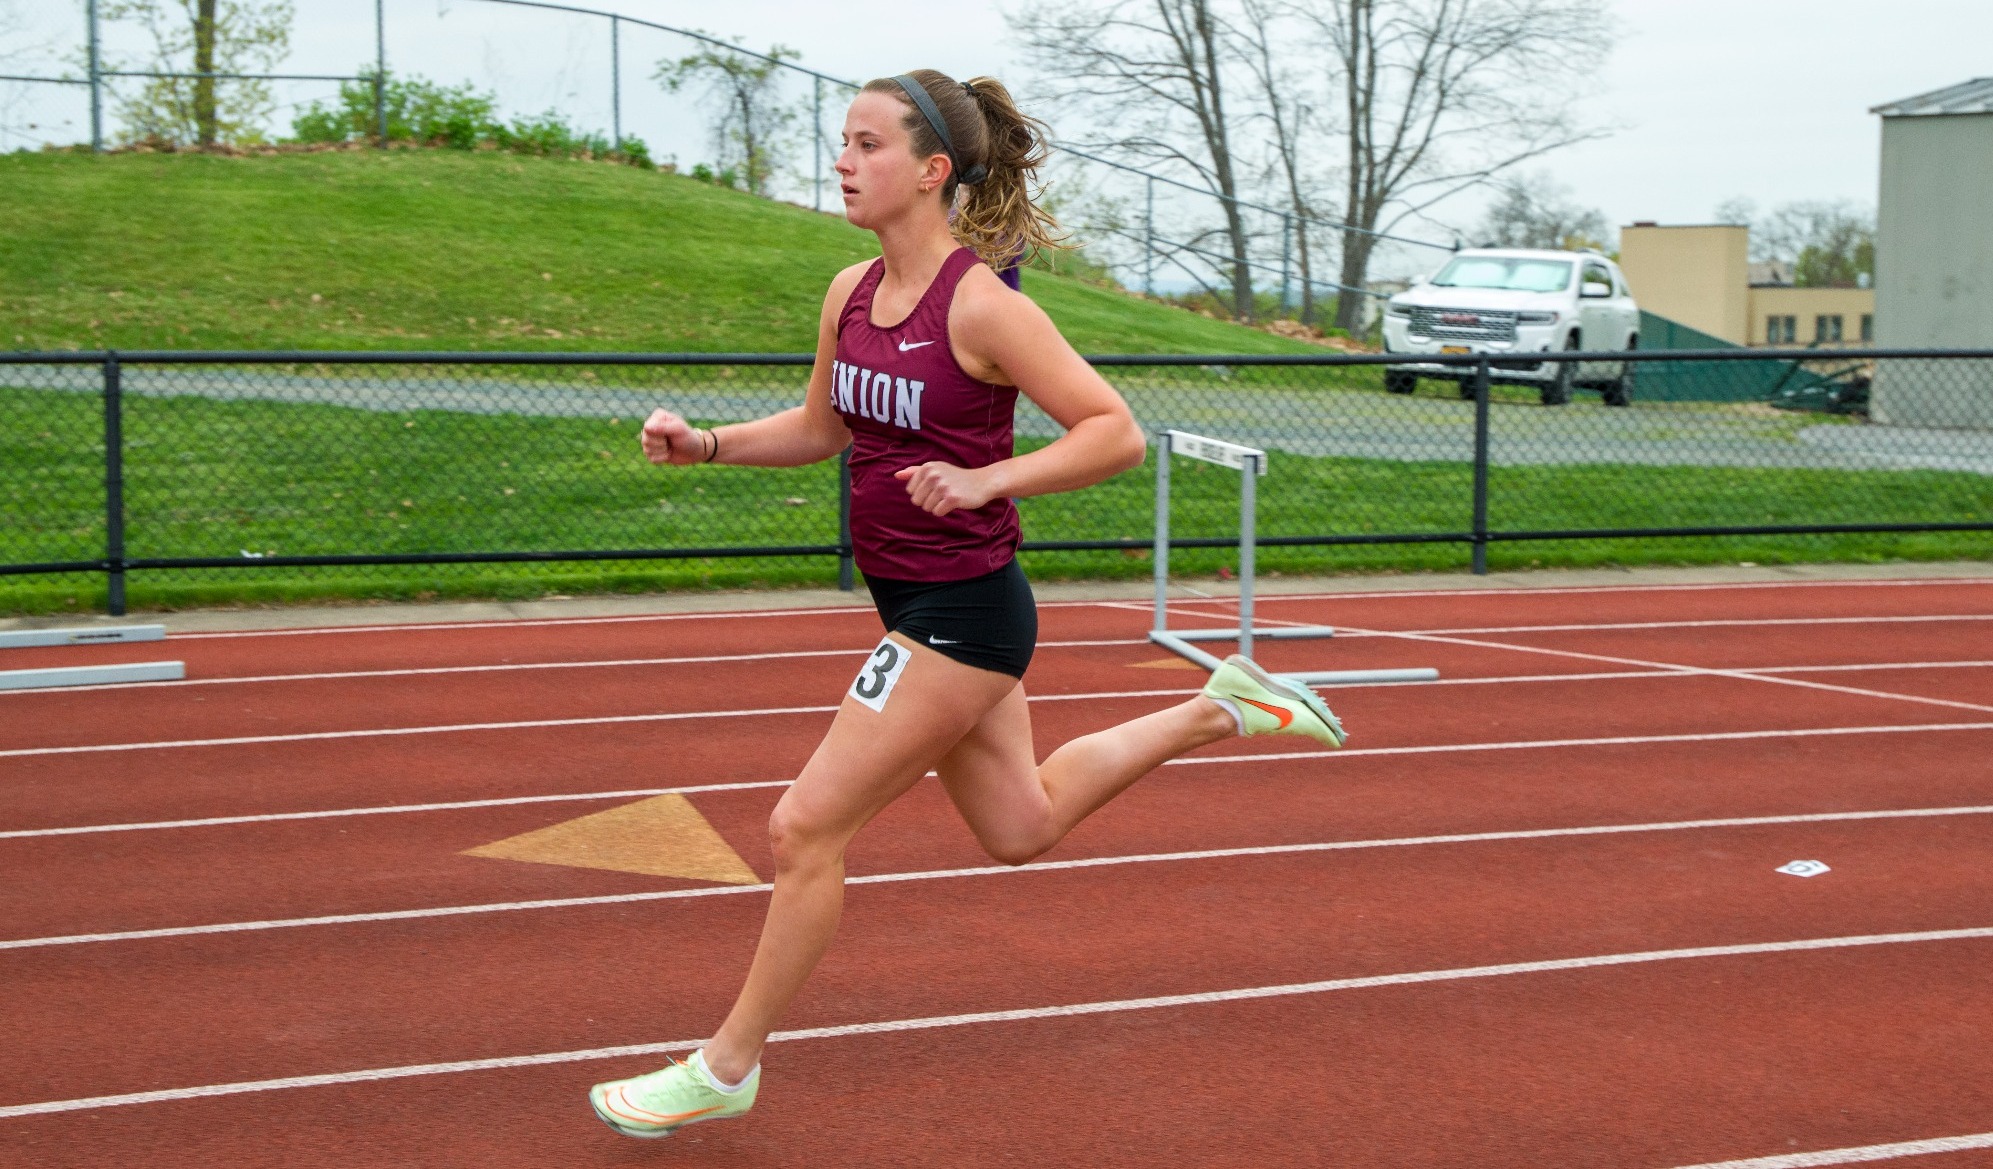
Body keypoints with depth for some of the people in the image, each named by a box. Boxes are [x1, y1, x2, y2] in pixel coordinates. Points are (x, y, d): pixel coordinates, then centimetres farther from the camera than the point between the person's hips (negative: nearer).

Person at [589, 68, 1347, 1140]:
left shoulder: (982, 307, -20)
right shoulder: (850, 293, 3)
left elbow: (1115, 432, -19)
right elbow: (822, 428, 18)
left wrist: (985, 481, -30)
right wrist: (705, 444, 3)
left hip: (963, 609, -9)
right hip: (916, 604, 9)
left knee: (805, 828, -5)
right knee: (1020, 827, 22)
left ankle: (728, 1066, 11)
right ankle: (1218, 709, 34)